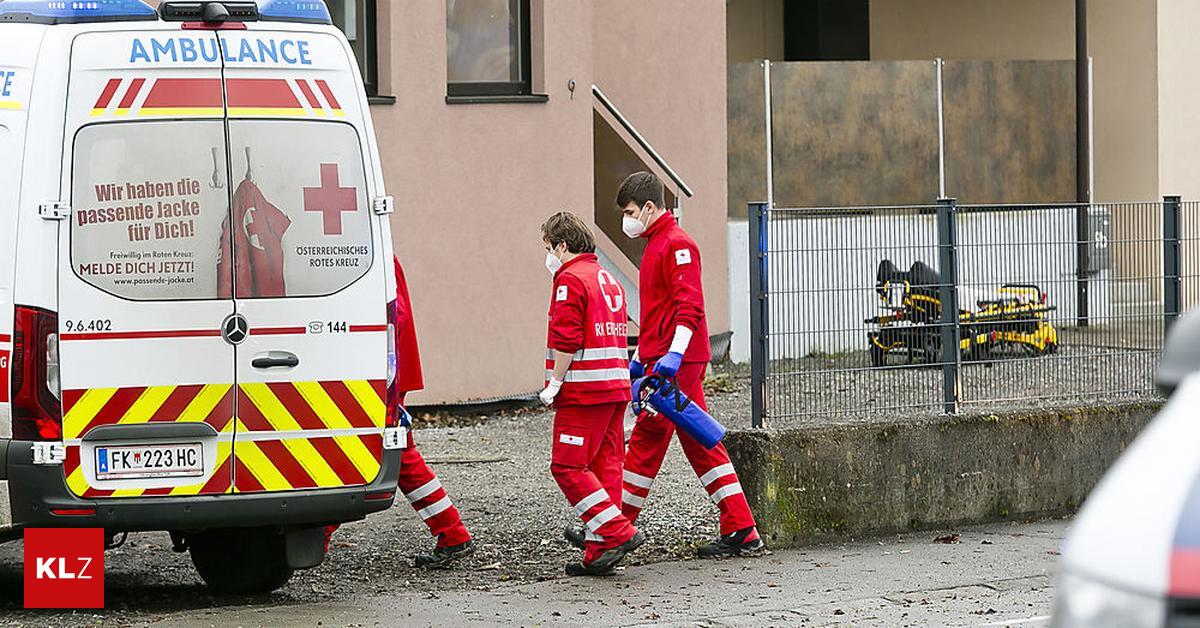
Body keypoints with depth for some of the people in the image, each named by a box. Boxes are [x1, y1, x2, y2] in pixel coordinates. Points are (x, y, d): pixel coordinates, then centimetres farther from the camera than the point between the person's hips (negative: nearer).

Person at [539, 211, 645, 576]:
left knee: (567, 466, -7)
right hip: (615, 387, 9)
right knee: (605, 465, 7)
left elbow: (566, 340, -17)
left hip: (584, 392, -9)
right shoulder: (607, 279, 20)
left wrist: (554, 383, -12)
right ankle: (599, 552, 6)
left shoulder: (570, 279, -9)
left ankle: (618, 533, -14)